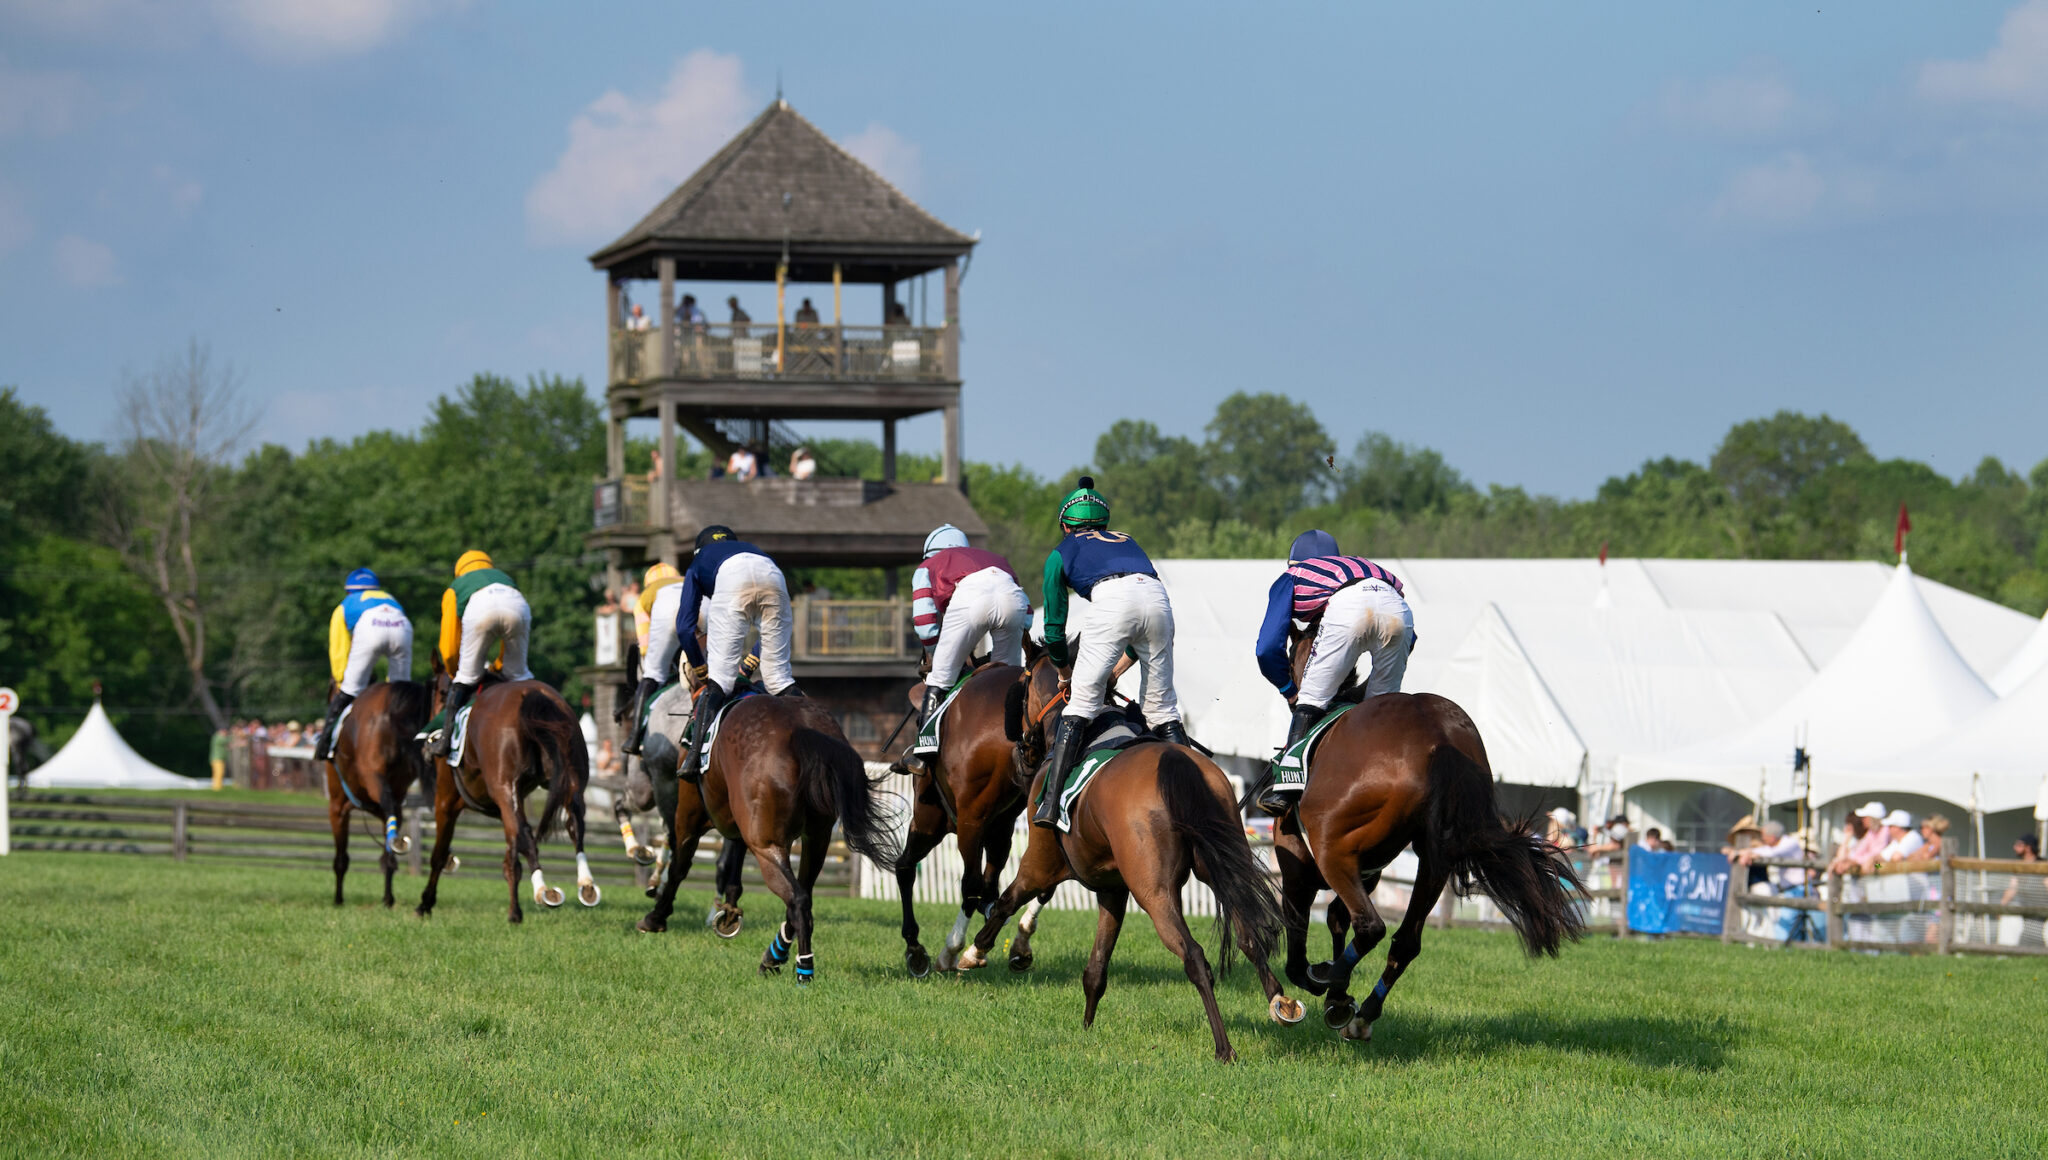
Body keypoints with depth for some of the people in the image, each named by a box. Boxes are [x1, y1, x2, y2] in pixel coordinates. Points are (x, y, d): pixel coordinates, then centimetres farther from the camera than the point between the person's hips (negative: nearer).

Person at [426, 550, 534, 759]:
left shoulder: (456, 587, 40)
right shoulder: (505, 577, 46)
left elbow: (449, 648, 36)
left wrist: (456, 672, 52)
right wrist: (499, 667, 56)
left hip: (479, 608, -2)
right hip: (517, 605, 2)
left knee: (467, 677, 13)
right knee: (518, 674, 21)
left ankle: (446, 739, 6)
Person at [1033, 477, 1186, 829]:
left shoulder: (1061, 554, 27)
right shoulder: (1126, 541, 39)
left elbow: (1054, 629, 29)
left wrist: (1065, 671, 46)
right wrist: (1118, 669, 49)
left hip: (1112, 601, -4)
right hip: (1157, 596, 4)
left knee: (1080, 705, -1)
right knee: (1161, 707, 14)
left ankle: (1050, 803, -10)